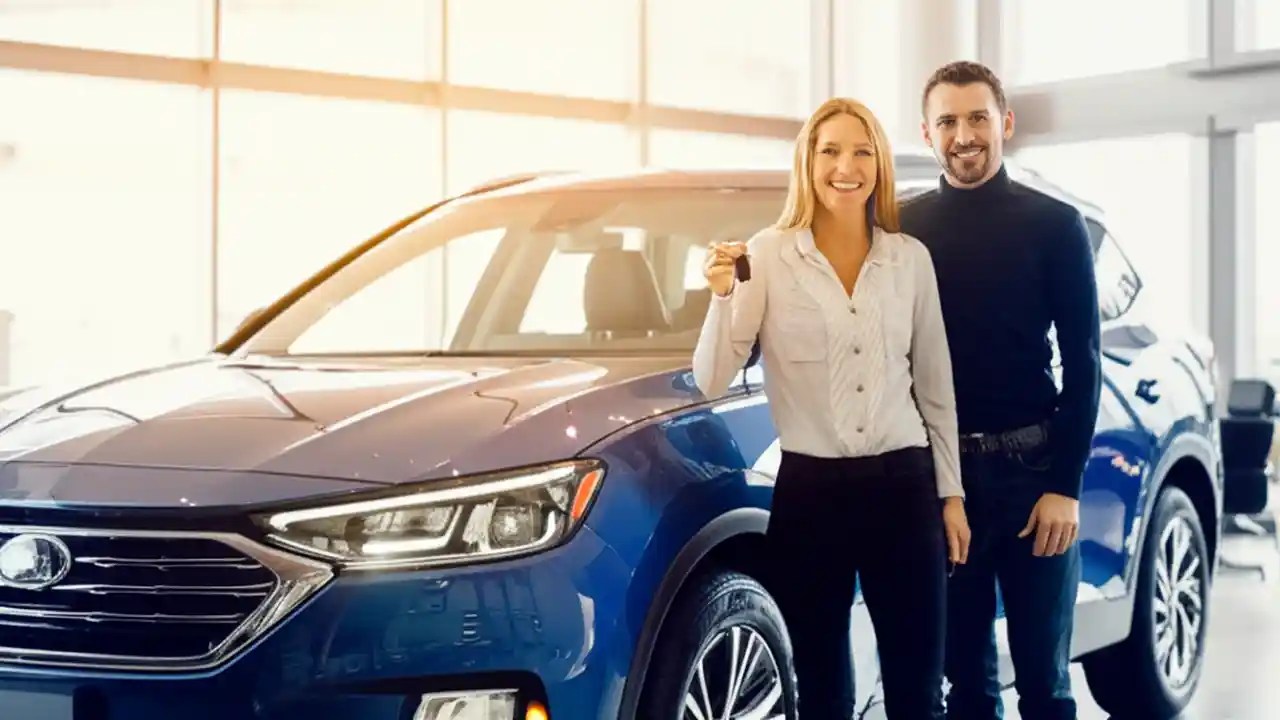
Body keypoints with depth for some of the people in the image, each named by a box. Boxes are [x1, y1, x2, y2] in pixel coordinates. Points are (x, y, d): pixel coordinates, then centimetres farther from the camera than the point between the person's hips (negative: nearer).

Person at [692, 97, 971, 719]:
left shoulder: (911, 258, 5)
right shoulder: (769, 254, -4)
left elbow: (935, 384, 12)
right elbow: (711, 382, -9)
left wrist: (951, 492, 10)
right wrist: (723, 296, -24)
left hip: (903, 486, 2)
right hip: (810, 491, -2)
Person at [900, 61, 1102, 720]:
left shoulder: (1054, 225, 0)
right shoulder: (903, 231, 6)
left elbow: (1082, 362, -2)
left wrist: (1066, 483, -8)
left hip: (1031, 467, -2)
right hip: (940, 468, 2)